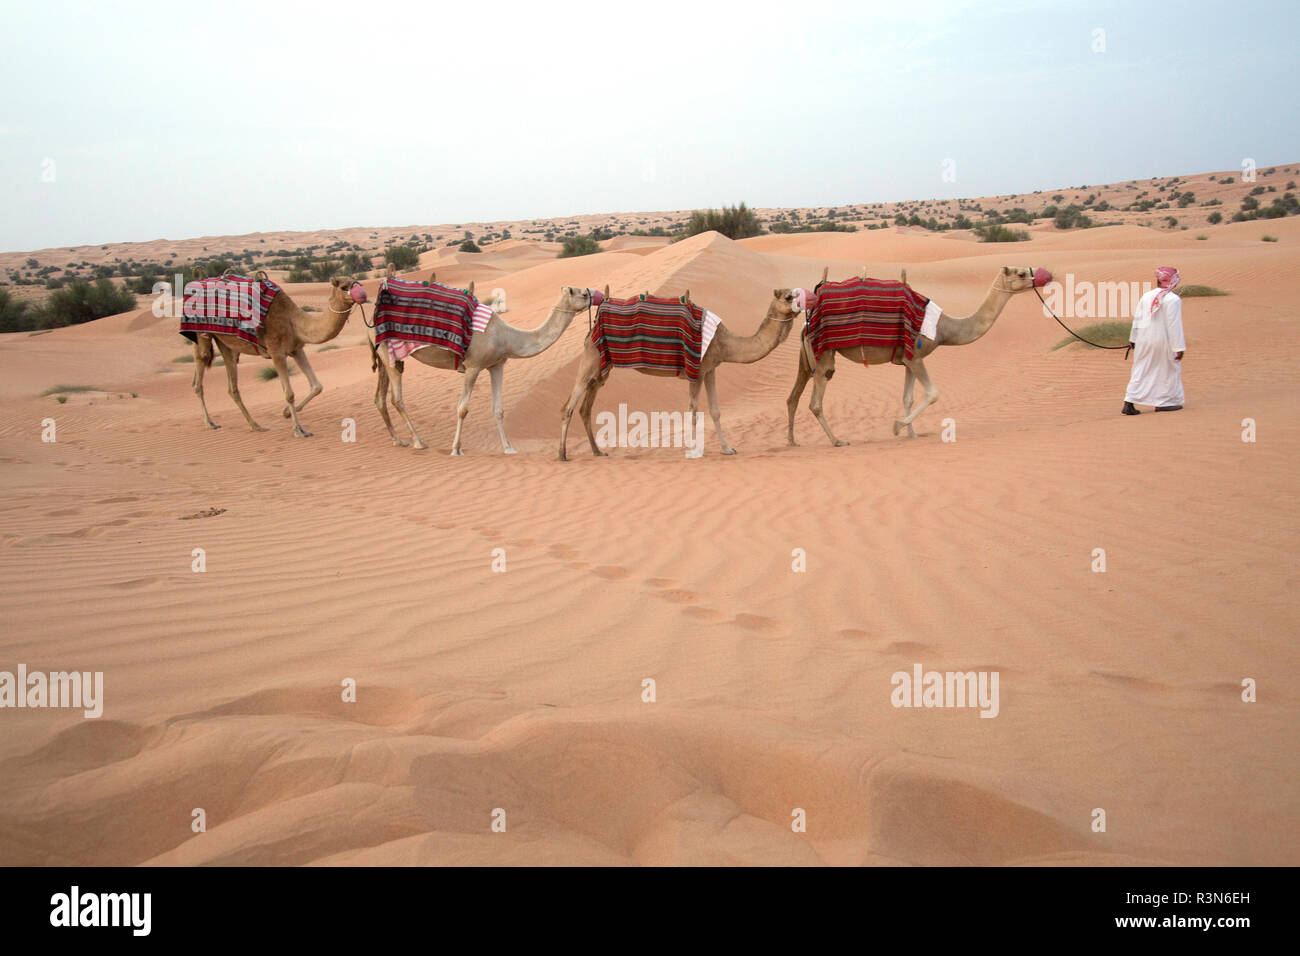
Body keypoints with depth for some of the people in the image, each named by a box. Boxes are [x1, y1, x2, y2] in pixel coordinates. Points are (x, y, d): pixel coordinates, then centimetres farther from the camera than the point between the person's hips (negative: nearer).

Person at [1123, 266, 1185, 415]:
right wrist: (1179, 347, -12)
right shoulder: (1173, 300, -12)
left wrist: (1133, 338, 21)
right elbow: (1174, 325, -15)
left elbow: (1137, 319, 9)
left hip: (1144, 339, 5)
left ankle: (1129, 403, 4)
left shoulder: (1146, 297, 3)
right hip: (1163, 341, -5)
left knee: (1140, 370, 11)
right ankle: (1164, 403, 19)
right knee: (1168, 370, 12)